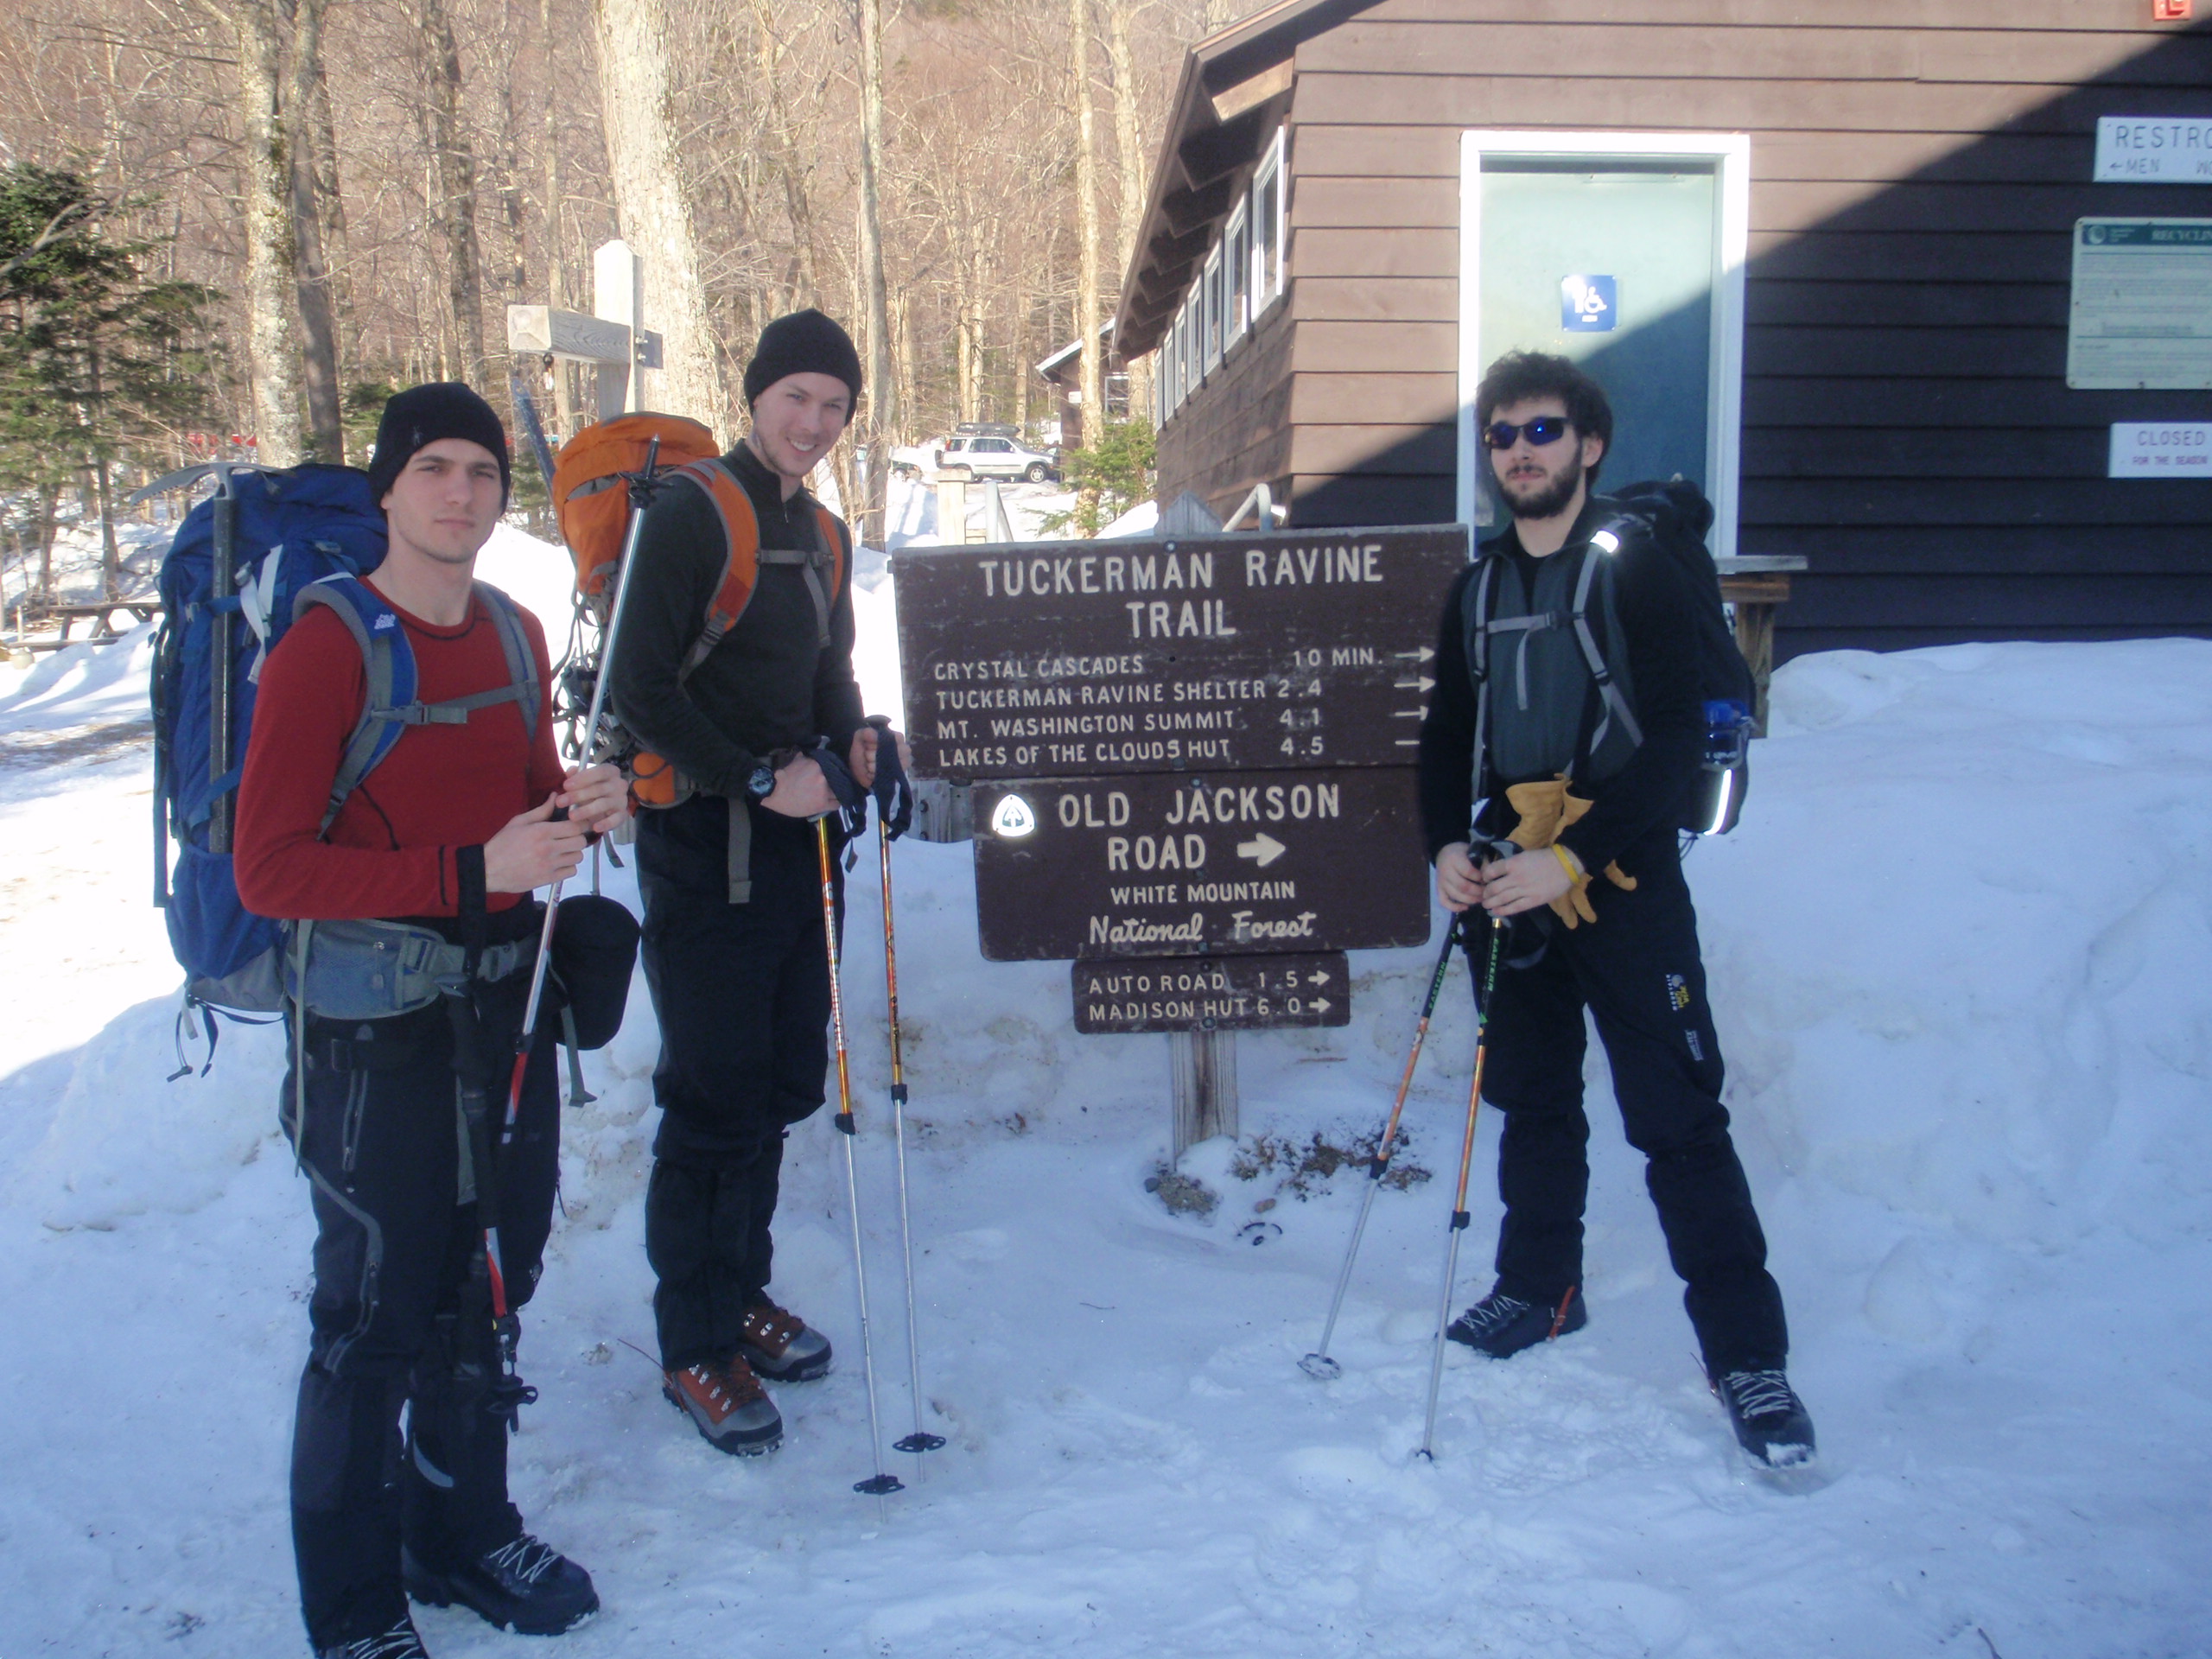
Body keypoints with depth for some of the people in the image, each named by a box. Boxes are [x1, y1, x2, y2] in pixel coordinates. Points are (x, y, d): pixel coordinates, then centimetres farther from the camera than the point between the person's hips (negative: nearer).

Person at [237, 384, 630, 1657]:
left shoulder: (514, 632, 7)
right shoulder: (323, 649, -15)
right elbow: (268, 871, -19)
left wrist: (580, 808, -3)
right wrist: (471, 872, -25)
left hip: (508, 999, 7)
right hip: (376, 1020, -7)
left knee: (488, 1284, 19)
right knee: (378, 1315, 3)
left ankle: (466, 1531, 39)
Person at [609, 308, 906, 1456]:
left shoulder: (823, 534, 15)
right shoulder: (690, 513, -10)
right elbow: (643, 694, -15)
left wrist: (850, 737, 3)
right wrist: (760, 779, -19)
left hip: (794, 838, 8)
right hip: (705, 846, -8)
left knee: (787, 1081, 14)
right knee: (716, 1098, -2)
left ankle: (740, 1292, 32)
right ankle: (696, 1347, 12)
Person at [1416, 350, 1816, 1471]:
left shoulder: (1636, 572, -5)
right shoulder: (1478, 589, 12)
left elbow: (1675, 742, -12)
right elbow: (1448, 736, 16)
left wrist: (1571, 858, -20)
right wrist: (1449, 844, -2)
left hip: (1622, 880, -5)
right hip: (1506, 880, 5)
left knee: (1677, 1118, -6)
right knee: (1534, 1101, 16)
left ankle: (1746, 1349, 2)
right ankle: (1541, 1287, 33)